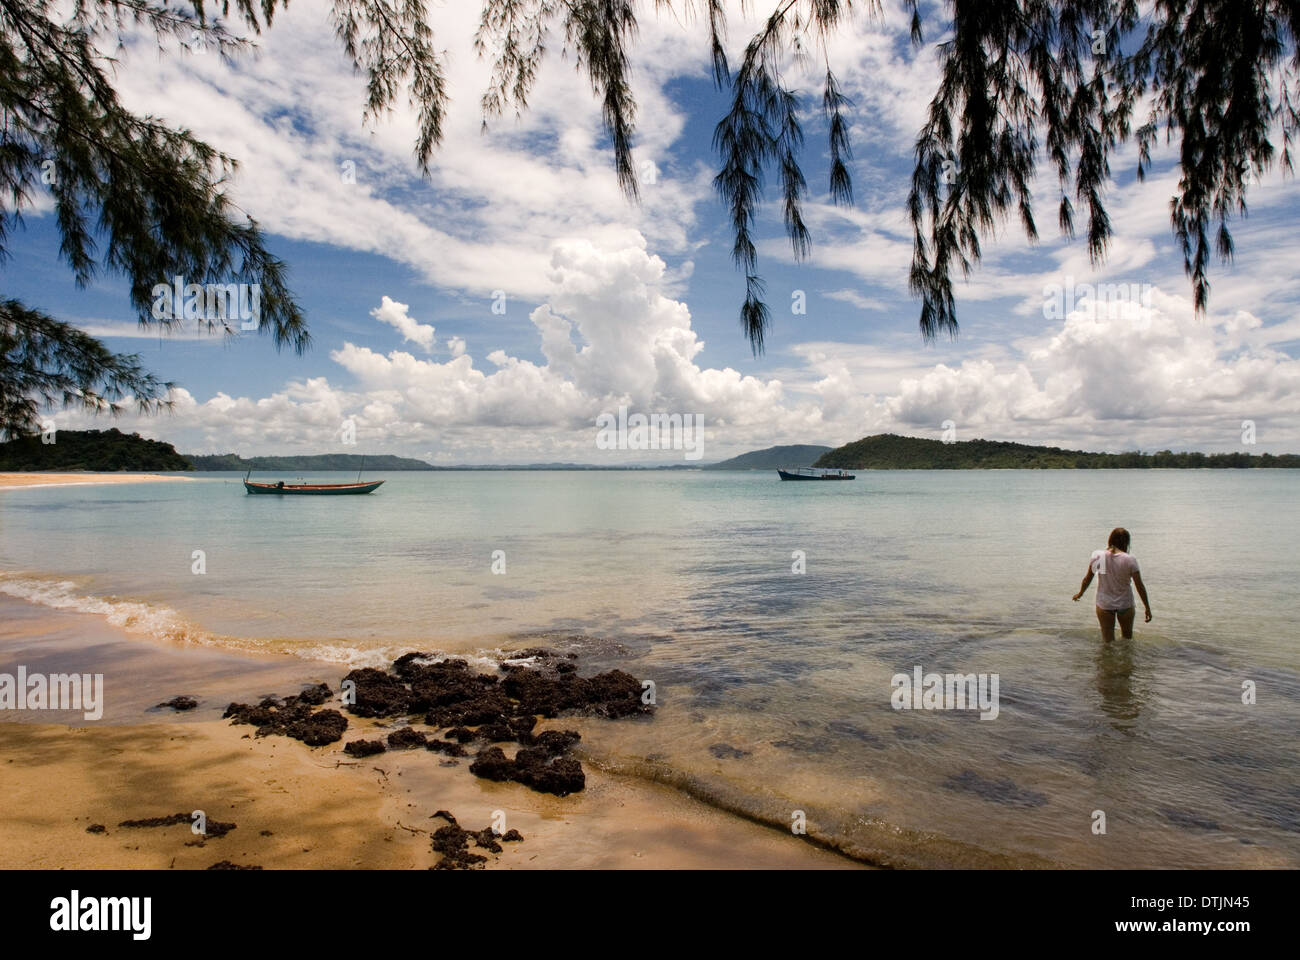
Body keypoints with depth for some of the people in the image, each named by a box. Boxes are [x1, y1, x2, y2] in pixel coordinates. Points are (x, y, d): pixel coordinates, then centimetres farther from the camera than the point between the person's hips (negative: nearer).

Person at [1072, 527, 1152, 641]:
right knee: (1127, 638, 23)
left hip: (1104, 605, 1)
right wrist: (1147, 608, 2)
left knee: (1108, 641, 10)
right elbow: (1140, 586, -9)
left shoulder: (1097, 556, -11)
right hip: (1125, 605, -1)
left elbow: (1088, 579, -1)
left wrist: (1080, 593, 18)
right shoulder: (1130, 560, -15)